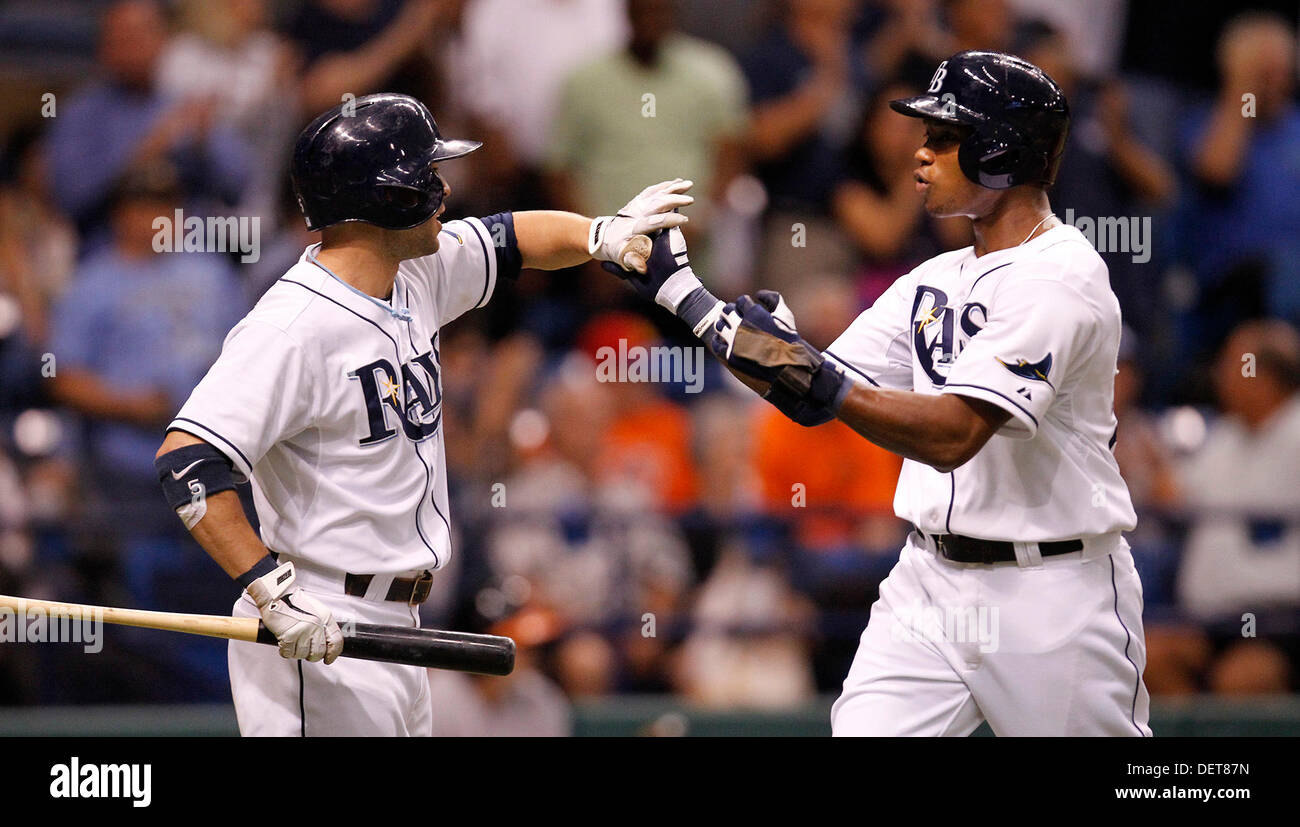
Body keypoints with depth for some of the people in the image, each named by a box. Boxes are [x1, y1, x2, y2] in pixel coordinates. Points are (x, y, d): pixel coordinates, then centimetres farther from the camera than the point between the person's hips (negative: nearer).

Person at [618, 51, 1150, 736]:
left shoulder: (1061, 277, -15)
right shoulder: (935, 281, 12)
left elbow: (954, 435, -25)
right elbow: (813, 400, 11)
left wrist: (822, 383, -34)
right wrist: (683, 296, 7)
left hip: (1051, 595, -7)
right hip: (928, 579, 7)